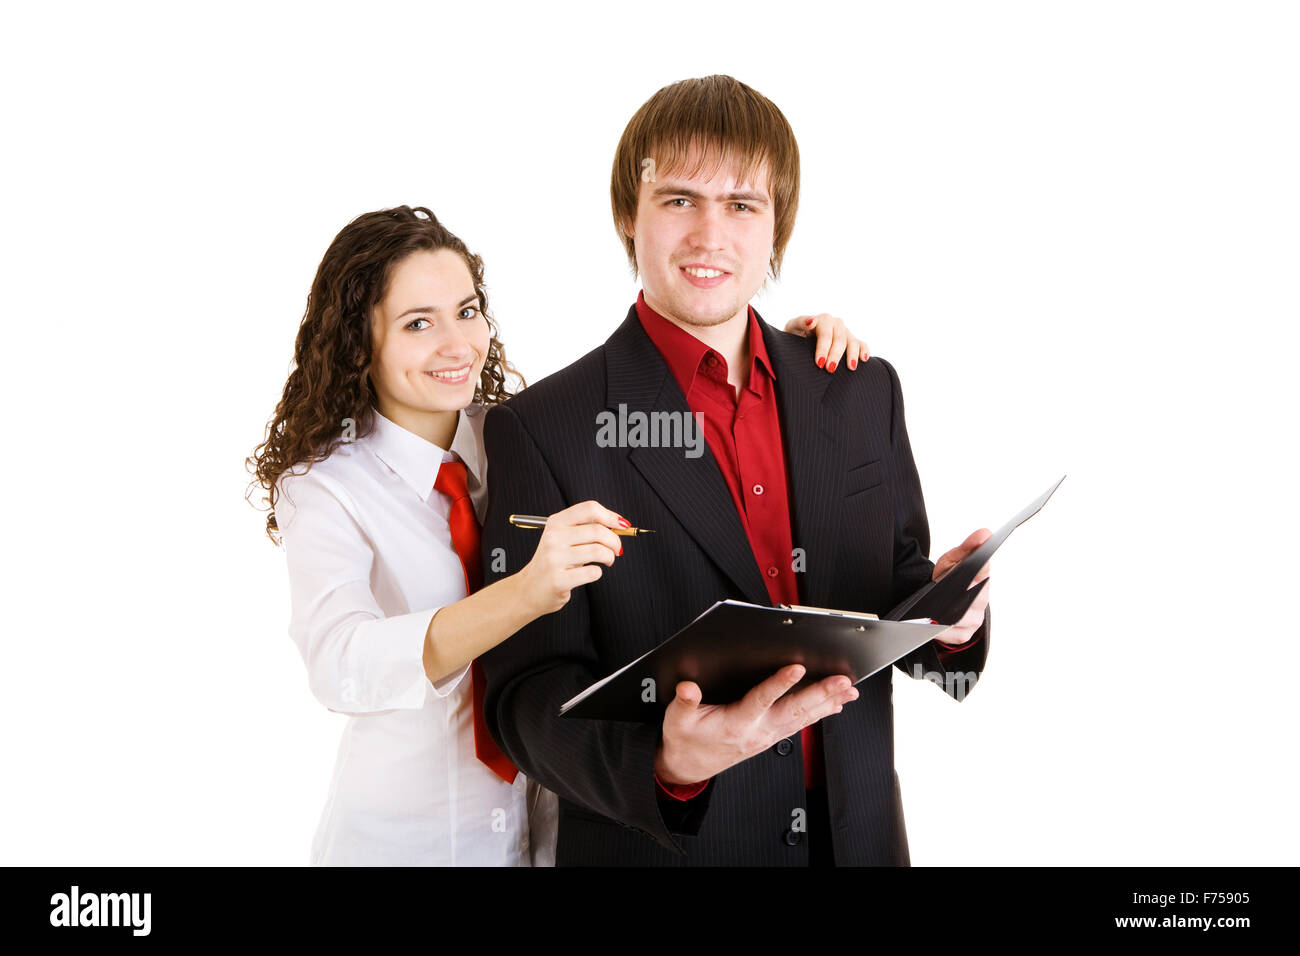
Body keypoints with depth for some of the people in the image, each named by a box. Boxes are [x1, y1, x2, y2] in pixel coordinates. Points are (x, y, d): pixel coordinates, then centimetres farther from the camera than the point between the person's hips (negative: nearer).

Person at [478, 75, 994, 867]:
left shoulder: (864, 394, 2)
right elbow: (528, 690, -13)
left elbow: (898, 593, 8)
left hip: (855, 836, 4)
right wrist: (665, 760, -31)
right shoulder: (541, 432, -12)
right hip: (662, 845, -4)